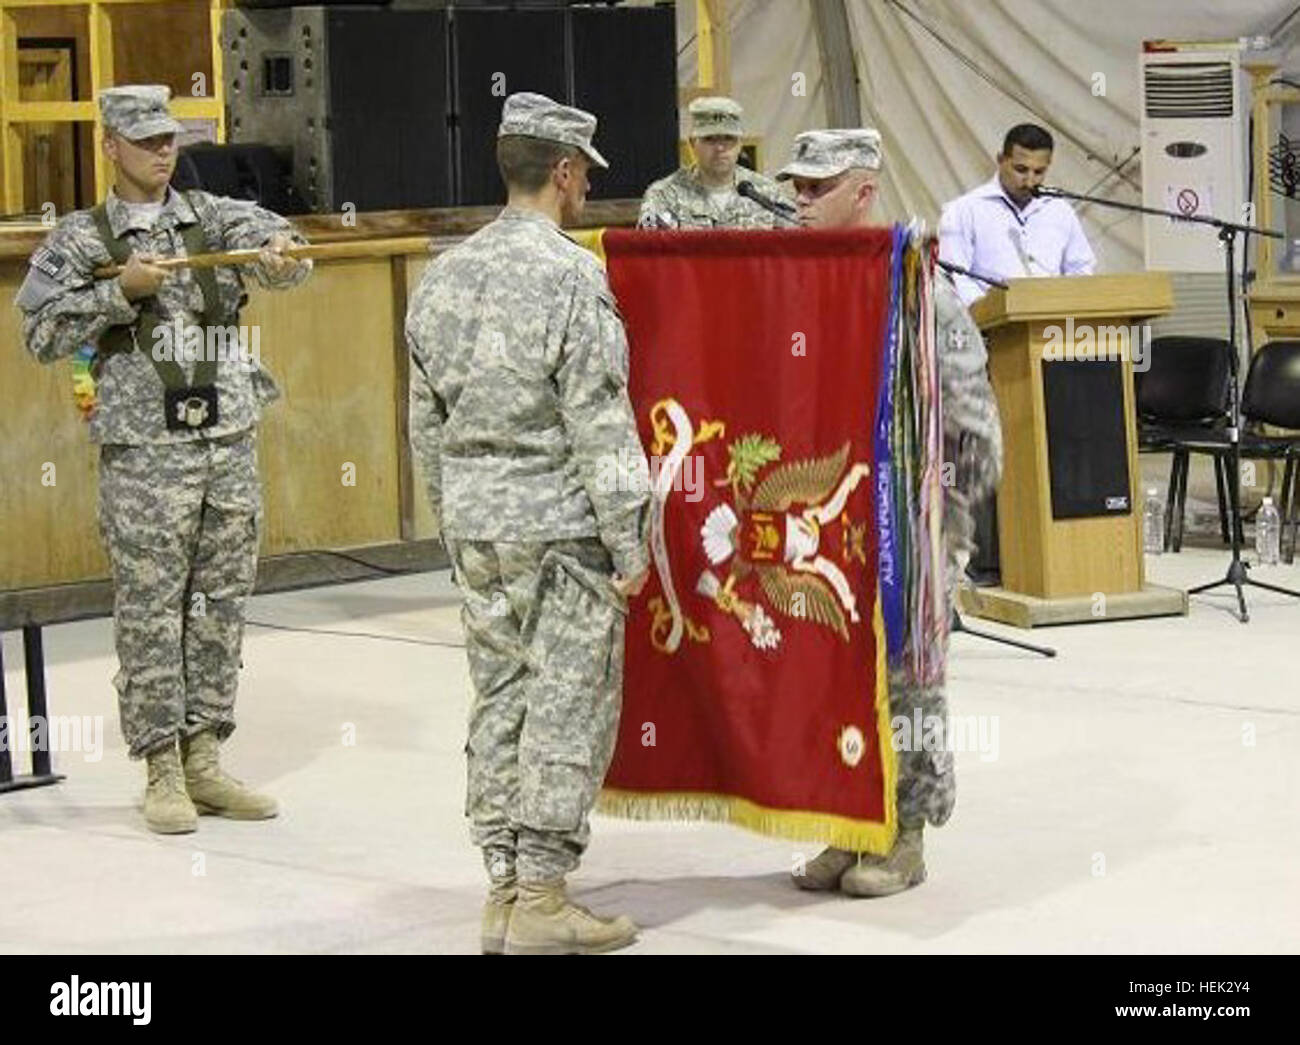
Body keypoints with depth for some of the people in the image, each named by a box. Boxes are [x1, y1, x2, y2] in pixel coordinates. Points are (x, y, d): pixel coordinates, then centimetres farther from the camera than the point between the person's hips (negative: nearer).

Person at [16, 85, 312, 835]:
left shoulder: (216, 217, 9)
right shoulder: (81, 239, 2)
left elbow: (273, 241, -9)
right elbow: (42, 333, -5)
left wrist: (282, 253, -32)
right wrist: (120, 291, -15)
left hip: (230, 443, 4)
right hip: (145, 452, -4)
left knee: (223, 607, 8)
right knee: (151, 614, -1)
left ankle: (204, 759, 17)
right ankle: (163, 772, 6)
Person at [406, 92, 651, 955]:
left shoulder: (445, 275, 8)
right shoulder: (571, 276, -14)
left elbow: (427, 417, 13)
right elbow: (599, 423, -15)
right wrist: (628, 538, -10)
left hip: (476, 524, 7)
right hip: (559, 525, -7)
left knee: (500, 699, 12)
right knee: (569, 707, -1)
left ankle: (504, 891, 16)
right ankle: (540, 901, 0)